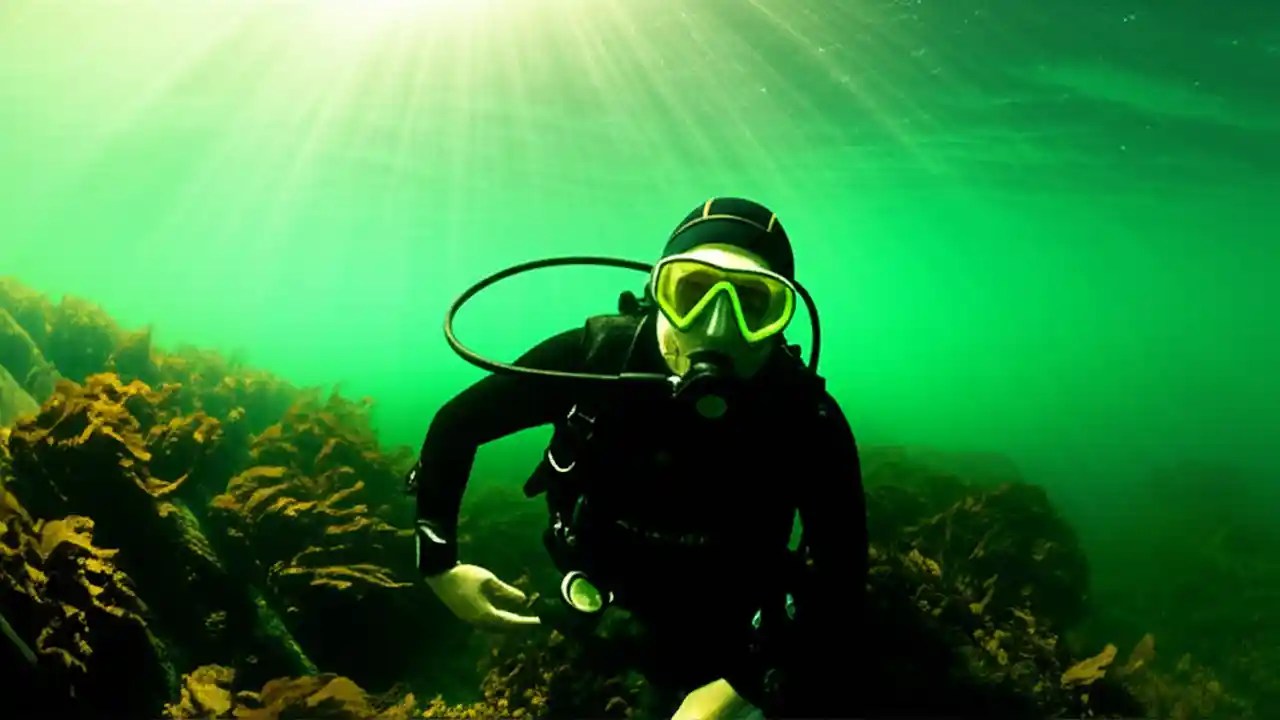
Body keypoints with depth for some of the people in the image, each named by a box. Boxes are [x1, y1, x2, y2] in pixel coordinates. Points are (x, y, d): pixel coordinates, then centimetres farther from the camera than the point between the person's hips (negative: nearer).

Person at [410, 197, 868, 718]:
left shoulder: (806, 417, -28)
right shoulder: (595, 356, -26)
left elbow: (841, 587, -25)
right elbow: (456, 425, -12)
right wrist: (439, 563, -14)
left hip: (738, 634, -1)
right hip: (605, 614, 1)